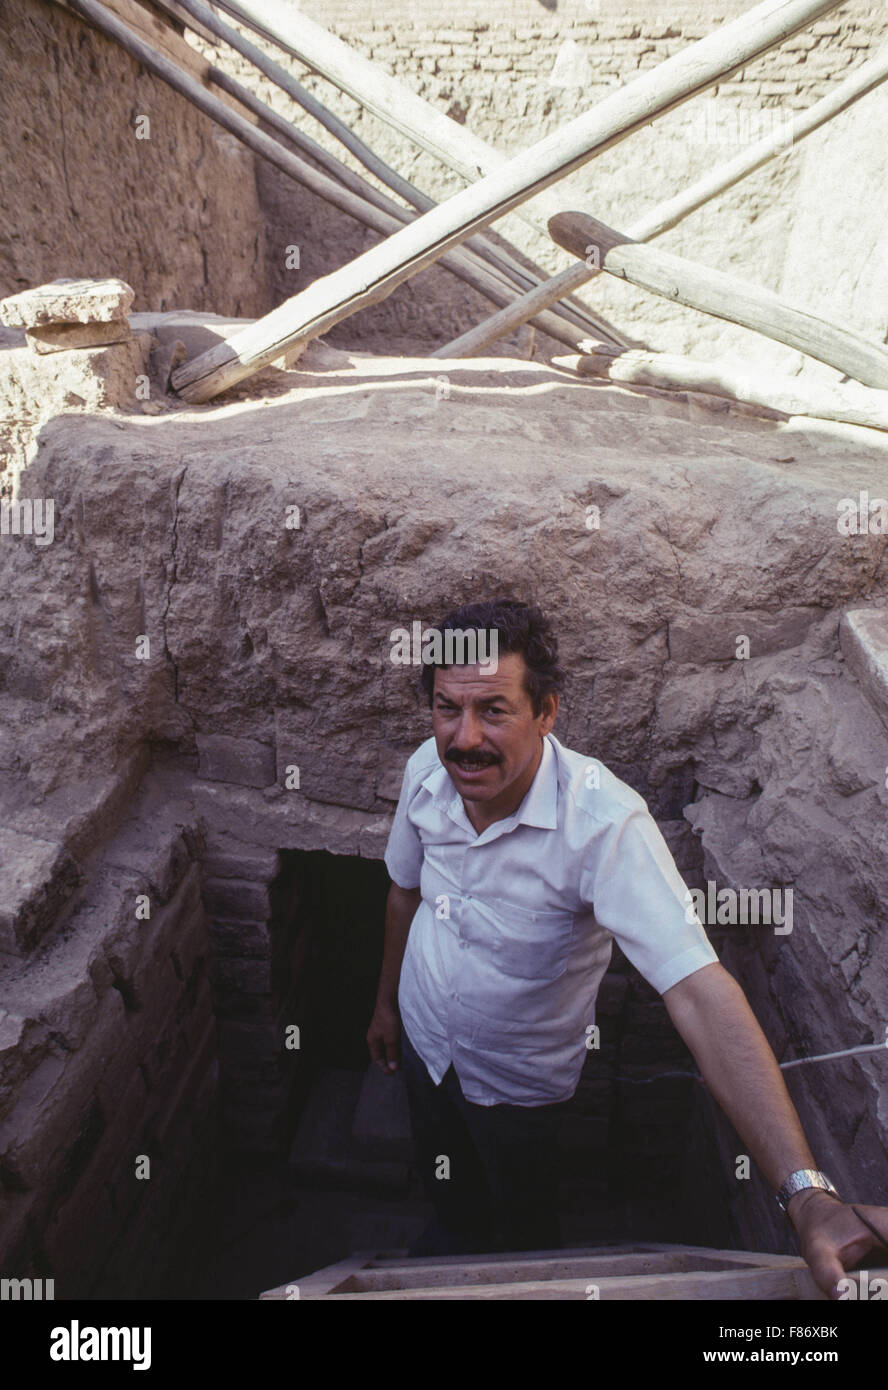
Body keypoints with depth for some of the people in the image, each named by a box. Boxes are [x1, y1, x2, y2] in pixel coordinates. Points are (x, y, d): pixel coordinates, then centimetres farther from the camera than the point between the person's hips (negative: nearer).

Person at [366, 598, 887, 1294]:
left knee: (523, 1221, 26)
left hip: (518, 1076, -3)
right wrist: (387, 1000, 11)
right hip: (424, 1036, 4)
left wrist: (807, 1191, -51)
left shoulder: (604, 822, -38)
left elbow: (699, 992, -44)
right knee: (445, 1180, 32)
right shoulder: (427, 771, -20)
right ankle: (453, 1240, 65)